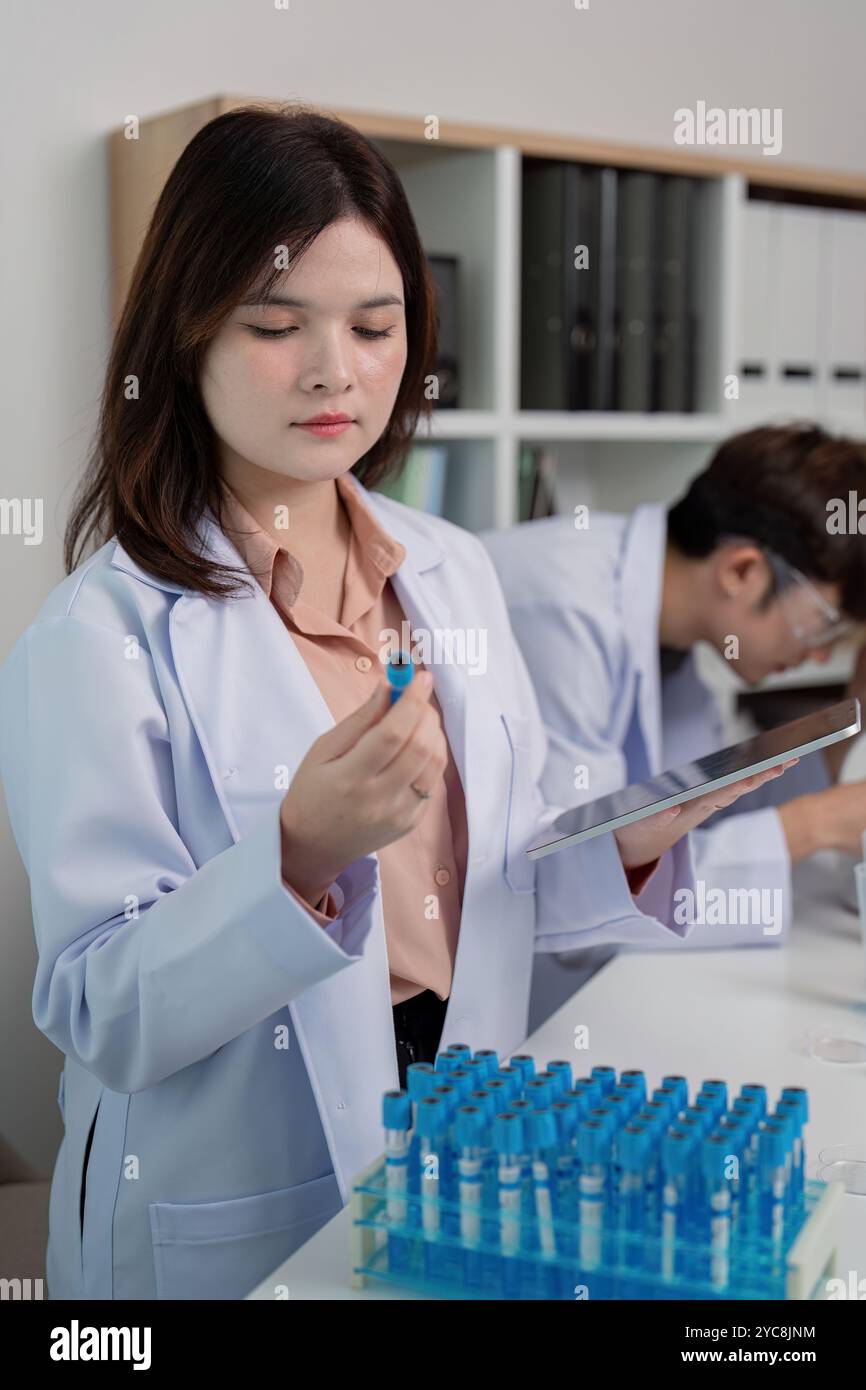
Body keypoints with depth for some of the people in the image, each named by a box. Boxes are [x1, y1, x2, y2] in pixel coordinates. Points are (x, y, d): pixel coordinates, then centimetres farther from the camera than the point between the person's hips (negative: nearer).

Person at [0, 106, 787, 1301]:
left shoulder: (456, 572, -1)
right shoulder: (100, 635, -18)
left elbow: (496, 890, 7)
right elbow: (98, 1013, -19)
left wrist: (630, 840, -12)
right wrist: (302, 856, -33)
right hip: (225, 1232, -5)